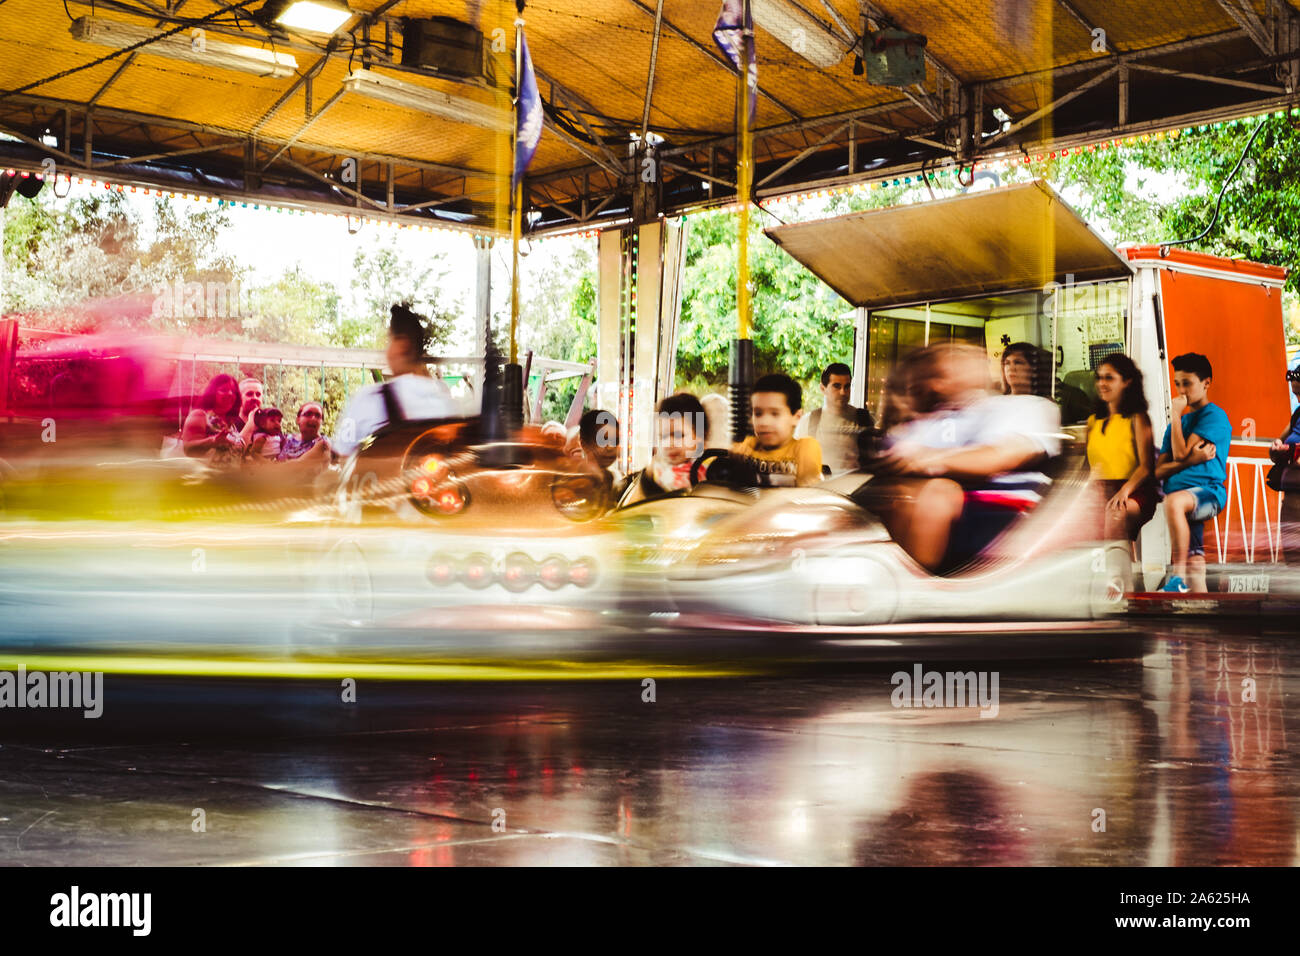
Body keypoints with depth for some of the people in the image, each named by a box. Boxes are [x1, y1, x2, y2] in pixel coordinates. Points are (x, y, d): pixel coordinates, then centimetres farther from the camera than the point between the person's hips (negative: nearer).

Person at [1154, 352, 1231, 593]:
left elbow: (1181, 453, -9)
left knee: (1174, 501, -38)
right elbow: (1159, 471, 13)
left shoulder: (1214, 415, 2)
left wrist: (1176, 415, 1)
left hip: (1208, 491, -7)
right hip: (1185, 496, 7)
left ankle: (1178, 577, -34)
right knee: (1194, 562, -2)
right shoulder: (1180, 421, 24)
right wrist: (1193, 459, -5)